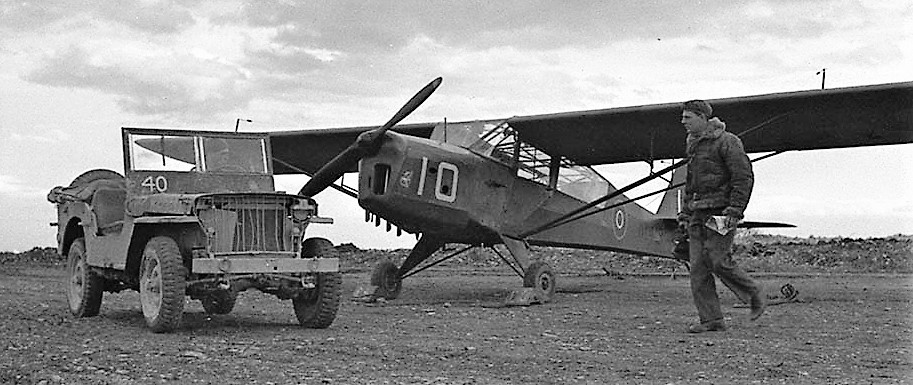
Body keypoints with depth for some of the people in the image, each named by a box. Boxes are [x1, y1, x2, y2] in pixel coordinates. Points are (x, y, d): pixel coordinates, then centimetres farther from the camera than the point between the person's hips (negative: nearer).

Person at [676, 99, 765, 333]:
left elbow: (744, 177, -13)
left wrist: (734, 211, -19)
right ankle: (711, 320, 3)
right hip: (698, 213, 8)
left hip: (720, 212, -8)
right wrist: (685, 213, 19)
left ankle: (754, 295, 12)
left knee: (718, 261, -13)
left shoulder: (726, 142, -8)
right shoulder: (693, 145, 18)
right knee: (698, 266, 0)